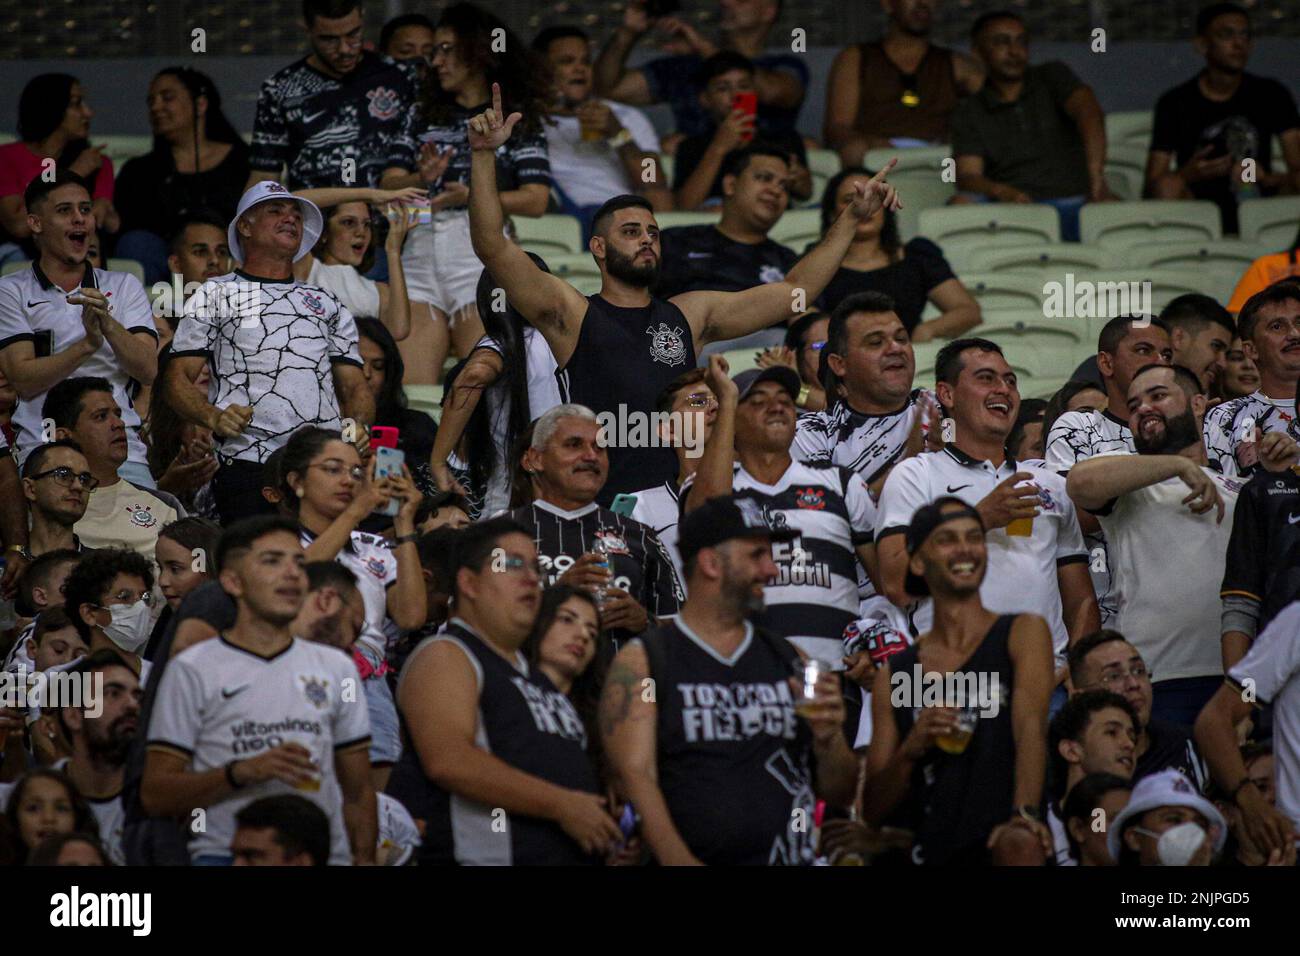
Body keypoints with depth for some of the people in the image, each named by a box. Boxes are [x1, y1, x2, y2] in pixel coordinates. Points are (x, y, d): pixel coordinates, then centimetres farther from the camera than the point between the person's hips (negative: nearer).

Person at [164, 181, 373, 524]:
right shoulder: (214, 296, 15)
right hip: (248, 466, -3)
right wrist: (213, 417, -13)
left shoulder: (328, 305, 26)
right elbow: (178, 379, 7)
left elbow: (355, 386, 22)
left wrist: (358, 424, -2)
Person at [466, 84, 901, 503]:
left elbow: (795, 291, 26)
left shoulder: (690, 315, 21)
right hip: (603, 509, -4)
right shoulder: (572, 314, 9)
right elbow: (491, 246, -2)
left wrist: (853, 217, 23)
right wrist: (484, 156, -12)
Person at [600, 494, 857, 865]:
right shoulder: (642, 662, 5)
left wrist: (827, 742, -1)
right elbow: (634, 778, -8)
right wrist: (678, 859, -22)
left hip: (791, 861, 4)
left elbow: (840, 795, 20)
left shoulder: (789, 660, 16)